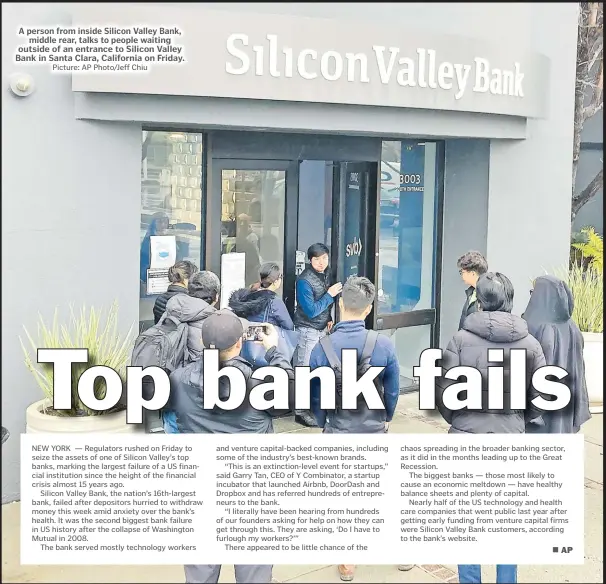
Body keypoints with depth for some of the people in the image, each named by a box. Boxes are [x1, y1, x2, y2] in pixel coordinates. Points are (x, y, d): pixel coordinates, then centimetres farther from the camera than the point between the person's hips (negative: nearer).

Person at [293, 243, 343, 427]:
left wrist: (329, 319, 9)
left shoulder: (324, 275, 7)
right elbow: (311, 311, -20)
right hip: (307, 331, -7)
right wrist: (329, 295, -17)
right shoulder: (304, 280, -18)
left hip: (322, 329, 8)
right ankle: (301, 412, 7)